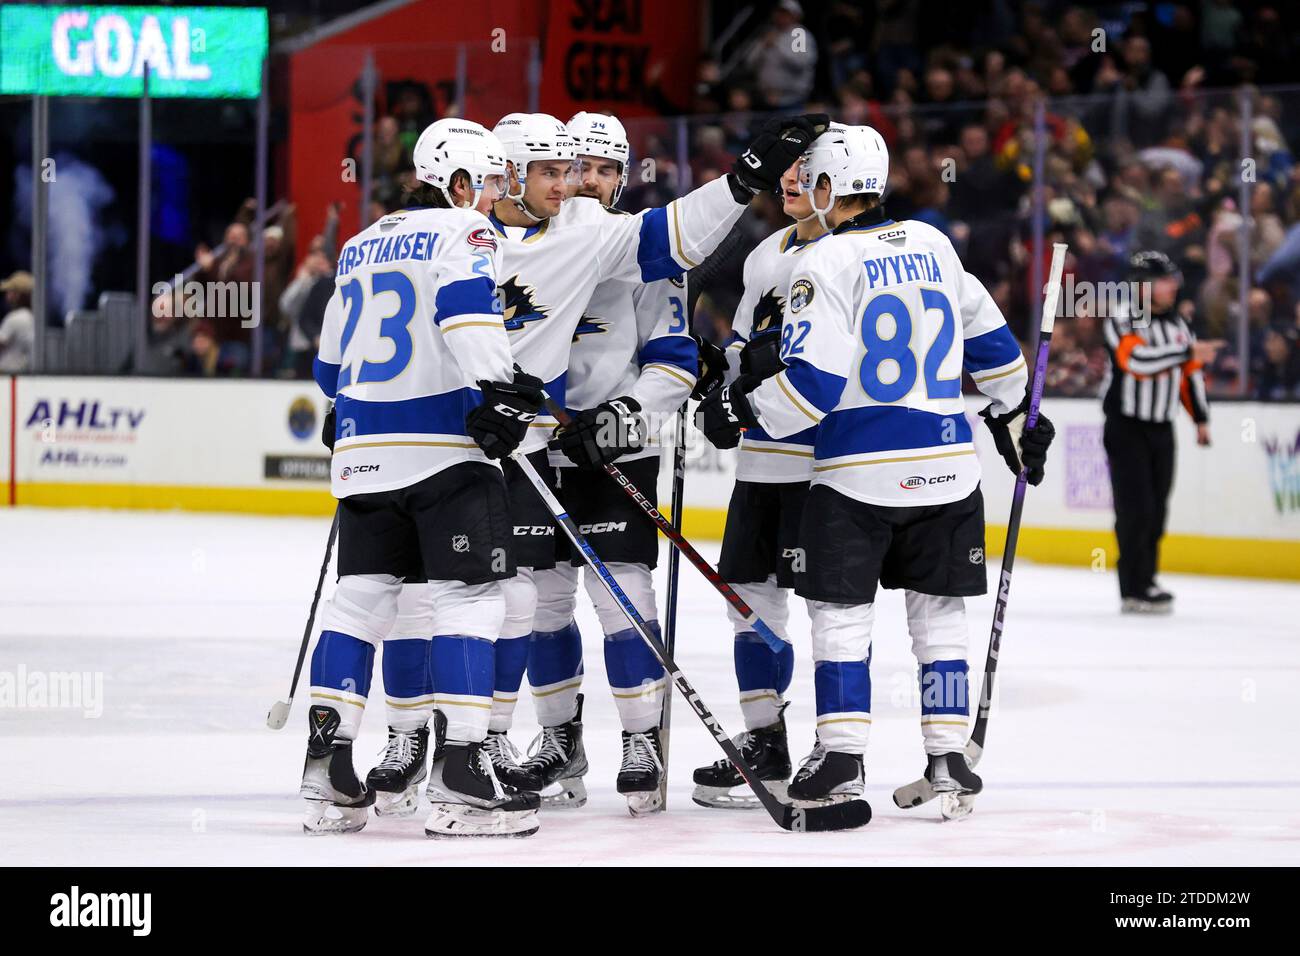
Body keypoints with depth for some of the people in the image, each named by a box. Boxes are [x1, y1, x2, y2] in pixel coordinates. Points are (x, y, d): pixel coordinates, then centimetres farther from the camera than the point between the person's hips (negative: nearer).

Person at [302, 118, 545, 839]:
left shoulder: (363, 246, 21)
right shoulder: (462, 231, -2)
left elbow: (332, 365, 27)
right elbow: (467, 307, -23)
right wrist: (499, 389, -26)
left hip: (364, 448, 7)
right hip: (445, 445, -7)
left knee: (361, 595, 10)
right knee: (468, 596, -5)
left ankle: (327, 778, 6)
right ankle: (461, 782, -12)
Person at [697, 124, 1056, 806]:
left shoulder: (826, 262, -9)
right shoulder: (932, 244, 9)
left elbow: (815, 378, -16)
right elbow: (989, 339, 19)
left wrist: (741, 411, -3)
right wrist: (1015, 416, 32)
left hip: (858, 470, -5)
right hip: (945, 466, 5)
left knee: (840, 611, 3)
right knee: (939, 610, 11)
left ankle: (841, 756, -2)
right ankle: (948, 757, 9)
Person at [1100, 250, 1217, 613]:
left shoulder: (1177, 323, 9)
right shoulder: (1121, 321, -13)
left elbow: (1190, 374, 16)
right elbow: (1137, 360, -30)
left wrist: (1201, 418, 14)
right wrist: (1187, 351, -34)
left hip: (1161, 429, 7)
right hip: (1126, 428, -7)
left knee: (1156, 510, 8)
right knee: (1135, 508, -11)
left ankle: (1145, 580, 18)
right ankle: (1134, 591, -9)